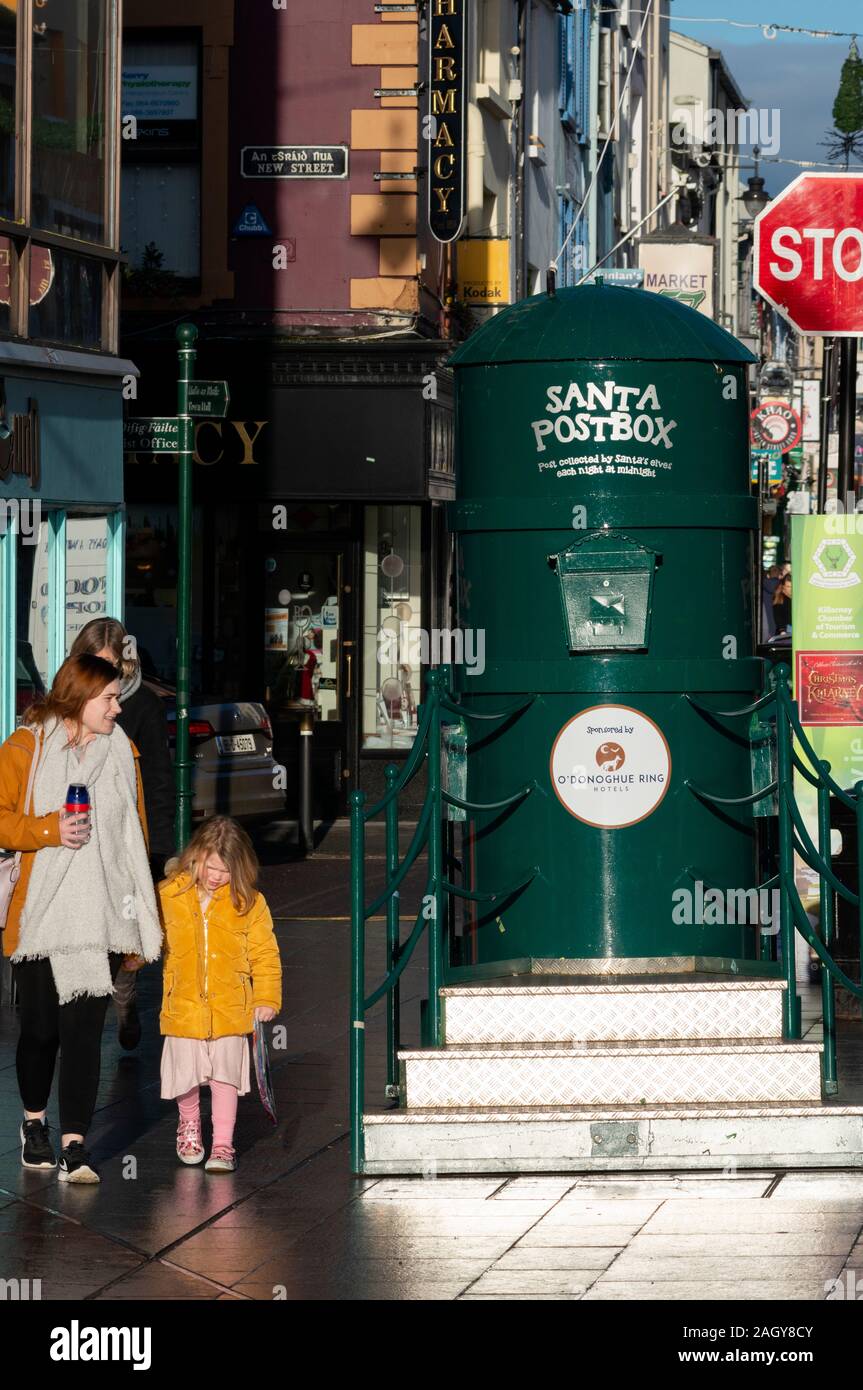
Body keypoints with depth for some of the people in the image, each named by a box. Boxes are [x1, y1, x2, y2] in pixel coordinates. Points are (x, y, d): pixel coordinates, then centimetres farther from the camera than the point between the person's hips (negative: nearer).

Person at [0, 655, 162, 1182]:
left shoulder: (121, 752, 11)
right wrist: (49, 829, -18)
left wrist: (141, 921, 13)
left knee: (85, 1028, -7)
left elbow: (136, 837, 15)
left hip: (101, 918, 2)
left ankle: (75, 1145, -8)